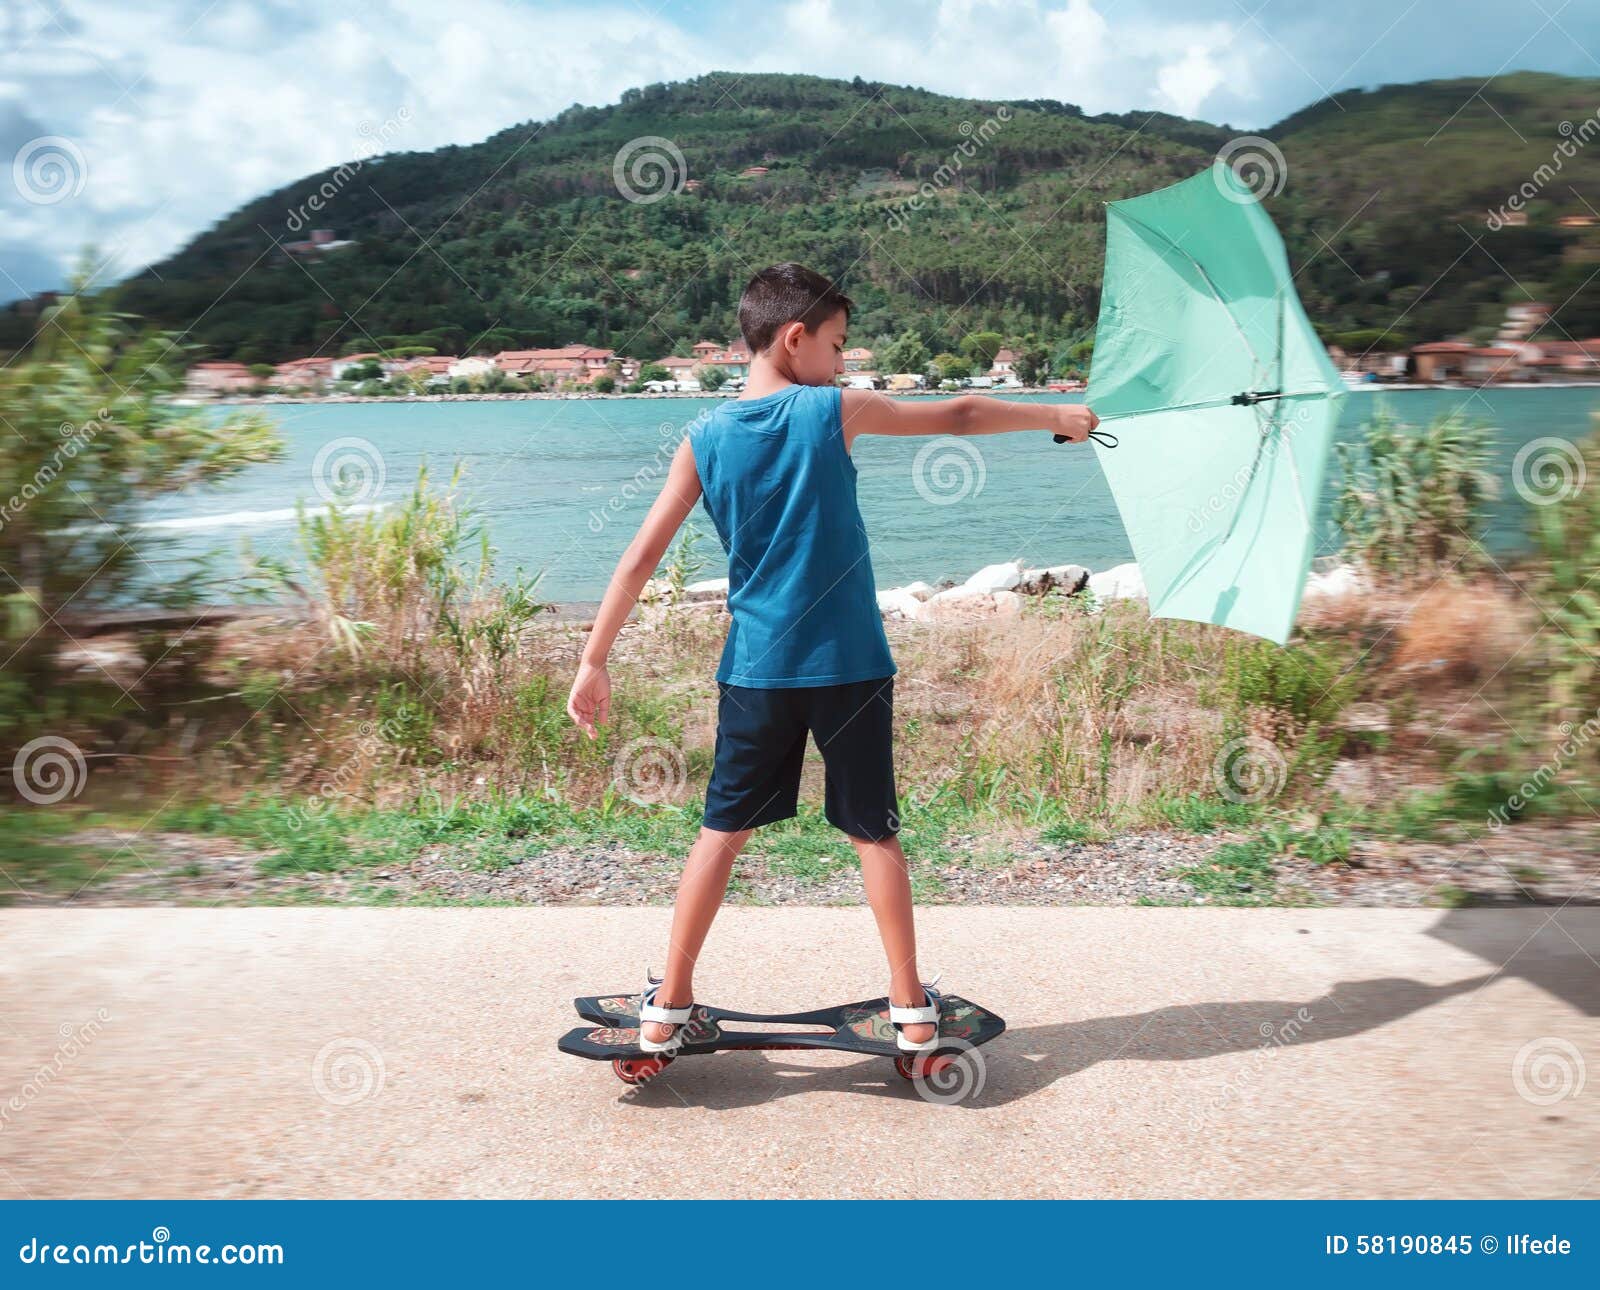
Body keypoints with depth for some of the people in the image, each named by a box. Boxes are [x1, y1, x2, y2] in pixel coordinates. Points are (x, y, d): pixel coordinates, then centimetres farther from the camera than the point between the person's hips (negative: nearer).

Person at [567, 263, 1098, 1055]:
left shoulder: (705, 438, 1)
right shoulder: (836, 411, -5)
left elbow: (642, 557, -1)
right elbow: (960, 417, 6)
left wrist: (593, 661, 4)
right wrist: (1056, 416, 22)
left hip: (756, 669, 2)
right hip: (849, 664, -2)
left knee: (723, 832, 12)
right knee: (874, 833, 10)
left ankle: (669, 1004, 17)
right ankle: (910, 1006, 18)